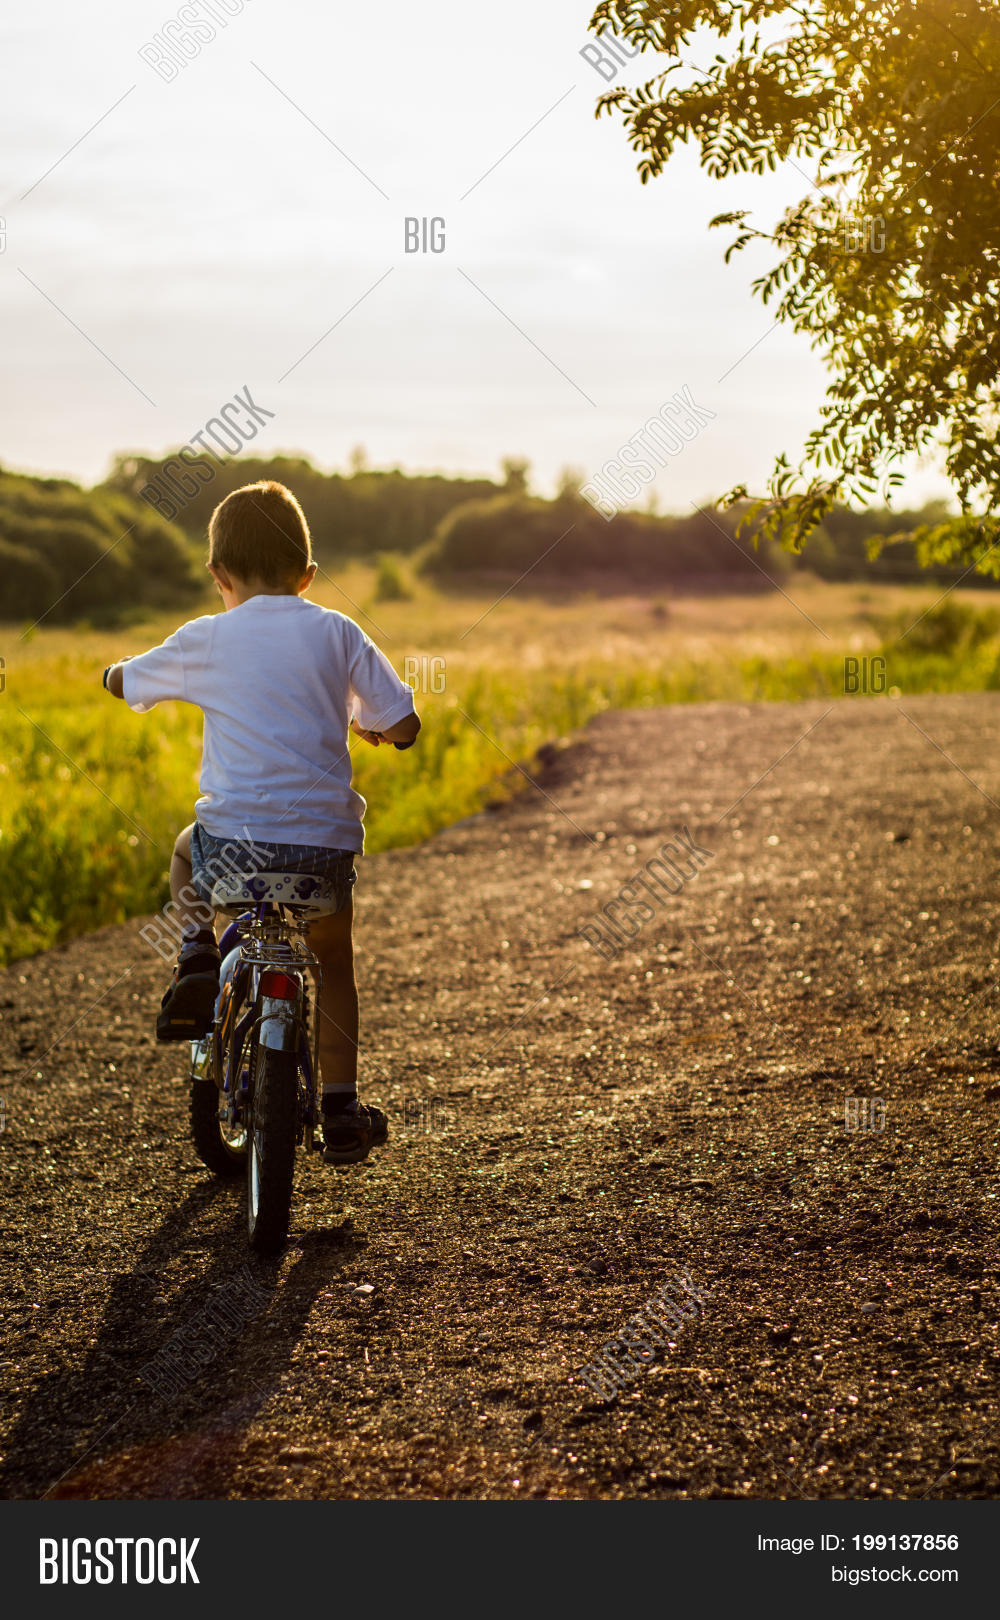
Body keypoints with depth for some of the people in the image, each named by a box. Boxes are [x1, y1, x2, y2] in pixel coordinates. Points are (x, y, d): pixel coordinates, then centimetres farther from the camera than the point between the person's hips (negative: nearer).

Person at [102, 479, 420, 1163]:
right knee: (334, 965, 24)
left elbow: (122, 681, 16)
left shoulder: (207, 639, 1)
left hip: (235, 838, -1)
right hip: (324, 837, 1)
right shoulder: (338, 633, 2)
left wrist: (122, 669, 40)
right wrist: (365, 721, 25)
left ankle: (197, 967, 16)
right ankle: (342, 1108, 21)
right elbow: (405, 726, 2)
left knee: (187, 852, 36)